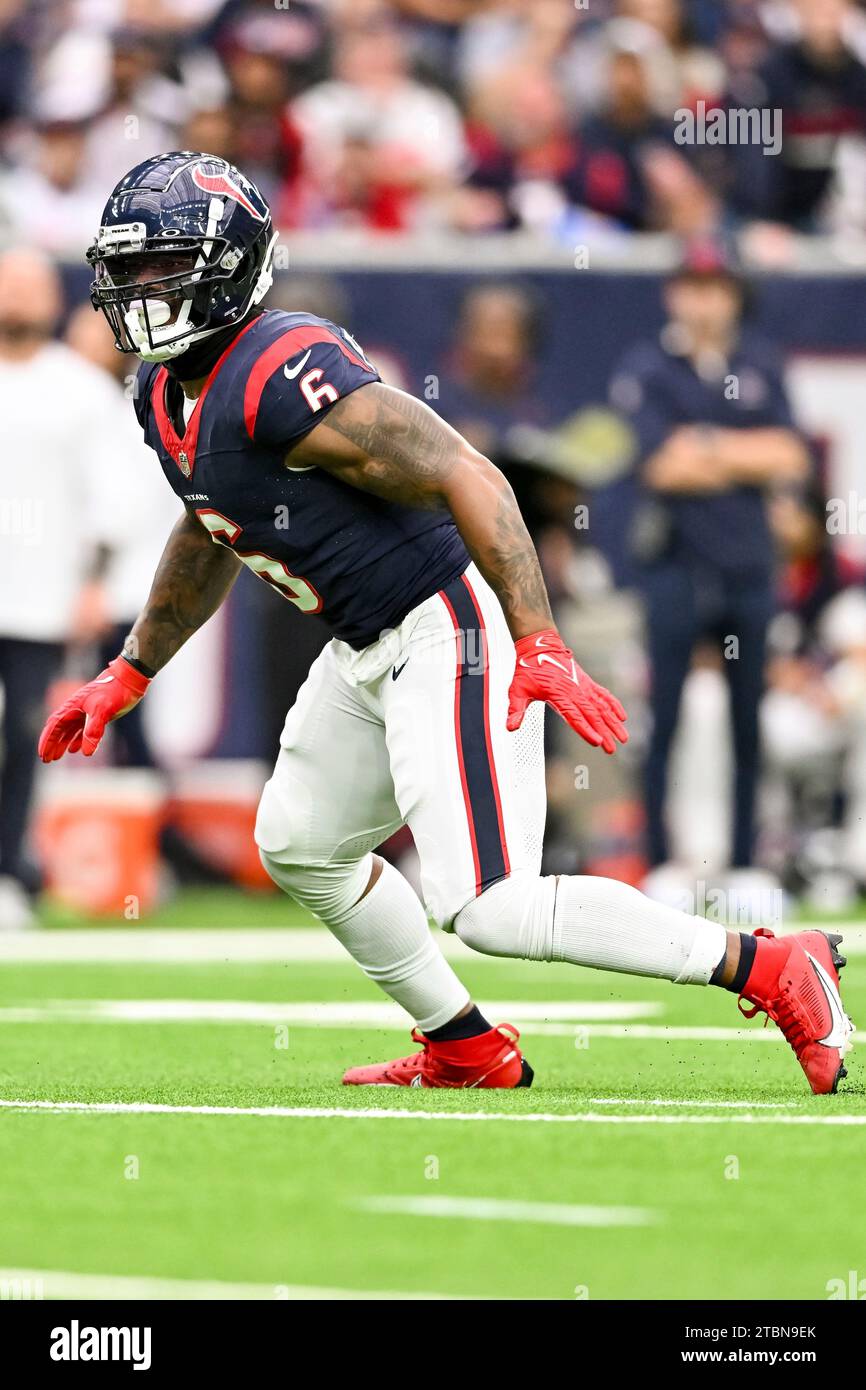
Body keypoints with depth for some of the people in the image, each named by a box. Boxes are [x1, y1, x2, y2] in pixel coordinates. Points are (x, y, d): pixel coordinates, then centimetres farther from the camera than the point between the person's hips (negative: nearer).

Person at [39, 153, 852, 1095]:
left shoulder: (286, 379, -24)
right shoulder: (168, 399, 7)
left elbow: (466, 477, -27)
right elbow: (207, 542, 27)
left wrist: (538, 648, -33)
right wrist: (126, 675, 31)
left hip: (449, 634, -11)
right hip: (365, 654, 11)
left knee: (487, 909, -17)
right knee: (301, 849, 24)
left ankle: (765, 969, -10)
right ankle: (464, 1051, 35)